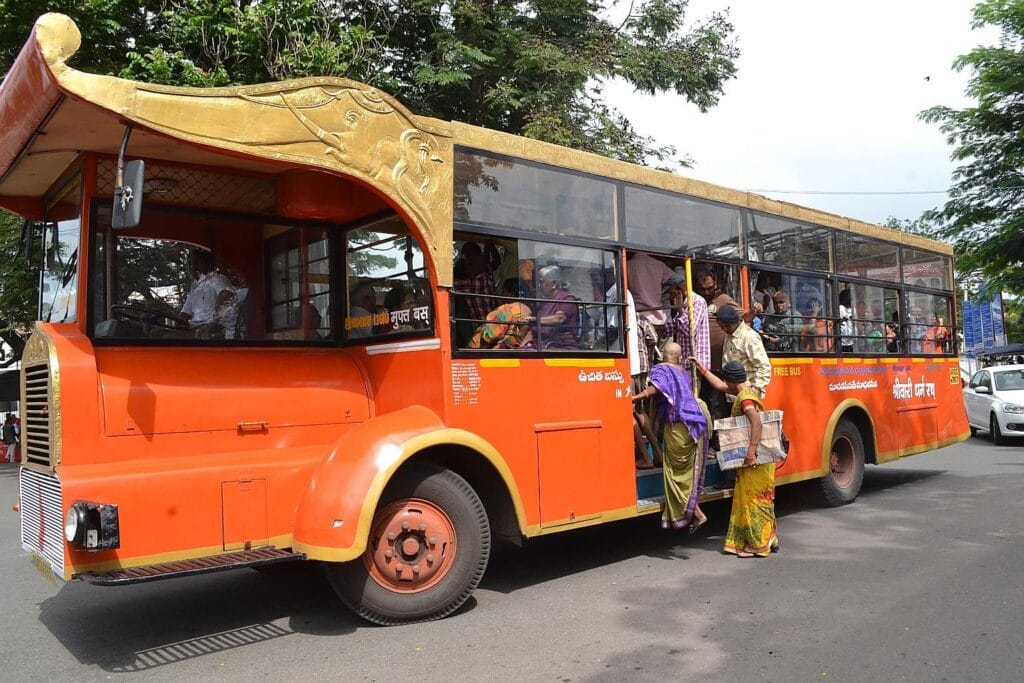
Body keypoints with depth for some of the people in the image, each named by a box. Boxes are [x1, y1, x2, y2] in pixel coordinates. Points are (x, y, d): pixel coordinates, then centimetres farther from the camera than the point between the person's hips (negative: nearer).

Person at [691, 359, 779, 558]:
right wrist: (702, 369, 28)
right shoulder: (747, 390, 12)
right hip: (758, 459, 10)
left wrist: (751, 451, -36)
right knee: (756, 499, 15)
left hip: (754, 460, -10)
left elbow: (757, 423, -32)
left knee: (754, 499, -3)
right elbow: (720, 386, 26)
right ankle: (768, 540, 22)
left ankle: (758, 545, 4)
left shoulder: (744, 398, -18)